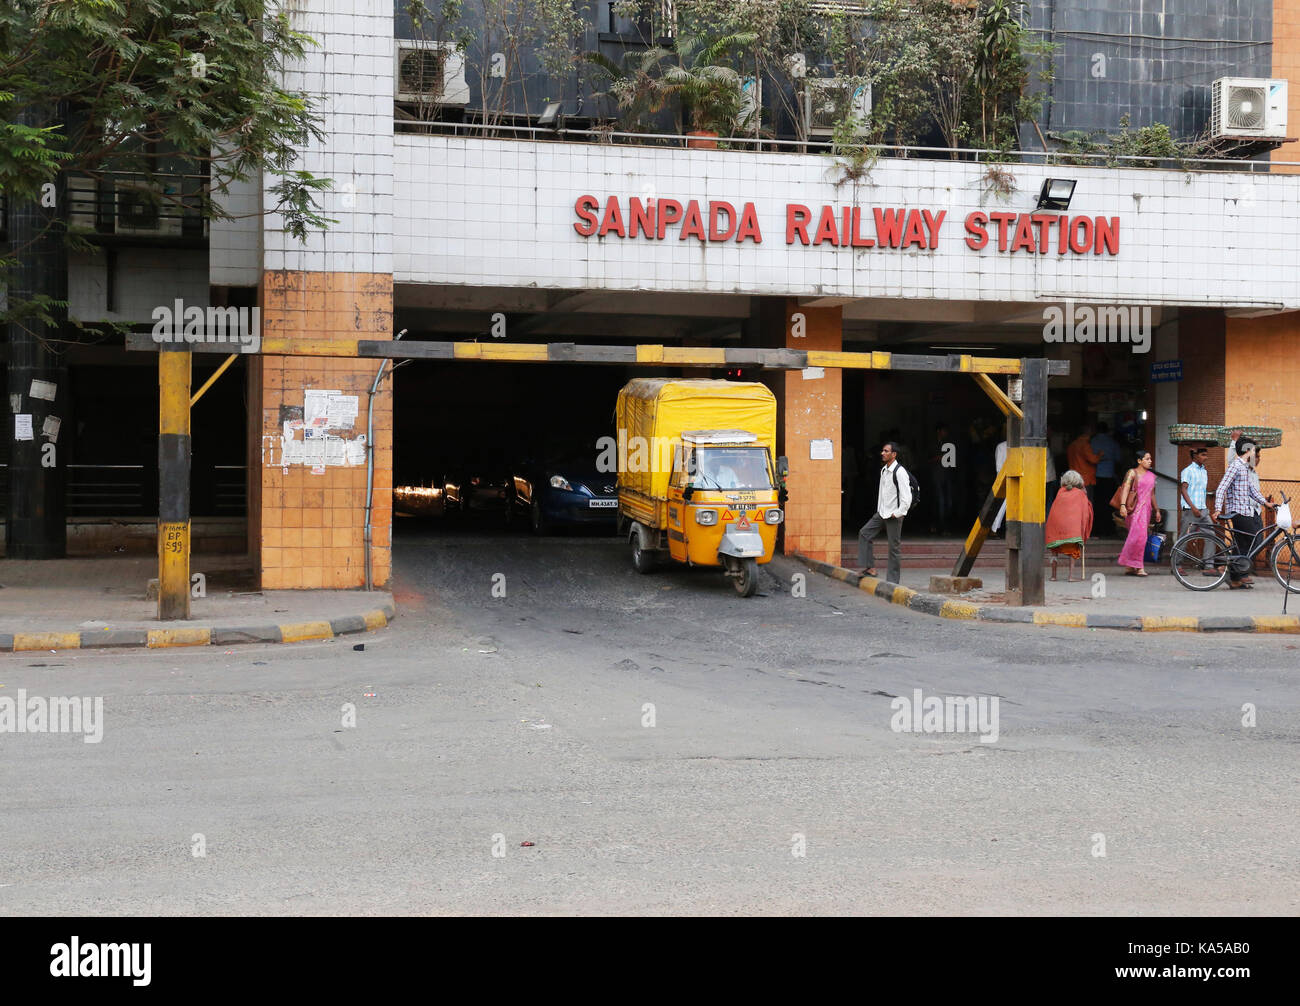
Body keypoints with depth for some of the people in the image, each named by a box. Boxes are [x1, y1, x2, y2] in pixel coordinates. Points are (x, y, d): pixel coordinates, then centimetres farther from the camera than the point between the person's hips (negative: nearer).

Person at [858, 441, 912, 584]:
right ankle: (870, 568, 2)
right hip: (881, 514, 8)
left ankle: (893, 580, 6)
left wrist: (897, 514, -16)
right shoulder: (883, 470, 10)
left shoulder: (899, 472, -16)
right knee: (864, 533, -1)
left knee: (894, 548, -1)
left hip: (894, 516, -8)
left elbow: (907, 497, -19)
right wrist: (879, 510, 15)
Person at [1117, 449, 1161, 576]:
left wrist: (1157, 510, 26)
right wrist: (1123, 505, -23)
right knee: (1138, 535, -15)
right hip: (1135, 508, -6)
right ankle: (1137, 566, -8)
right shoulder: (1132, 473, 0)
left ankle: (1131, 567, 7)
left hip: (1146, 508, 6)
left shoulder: (1151, 475, 19)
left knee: (1142, 537, 3)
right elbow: (1125, 489, -11)